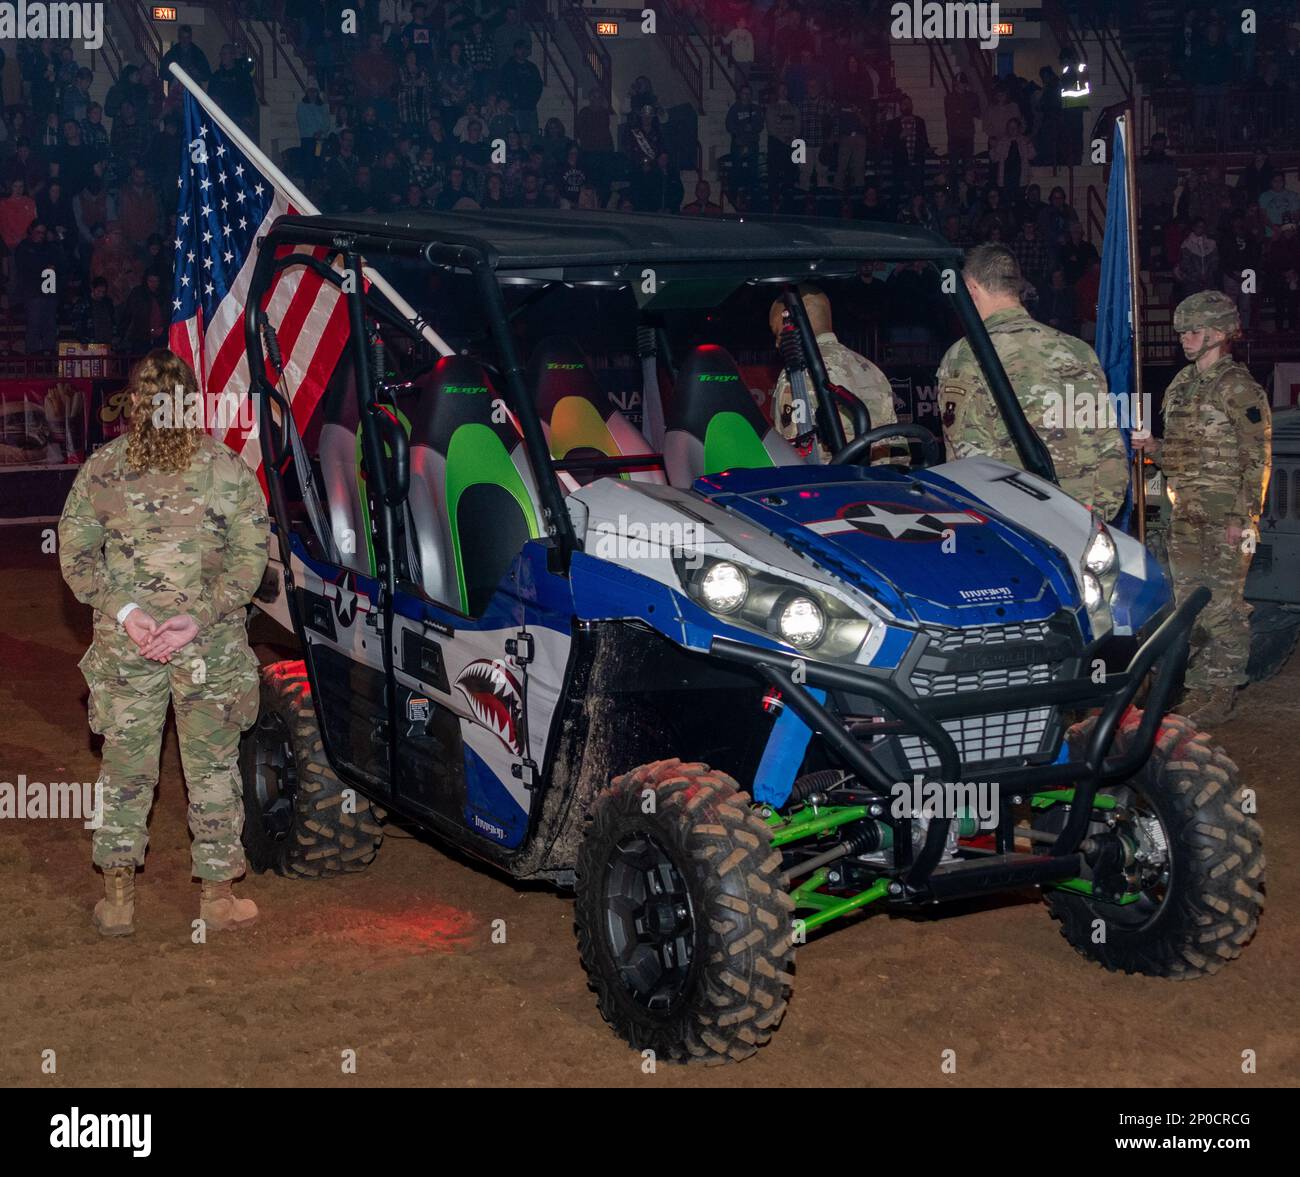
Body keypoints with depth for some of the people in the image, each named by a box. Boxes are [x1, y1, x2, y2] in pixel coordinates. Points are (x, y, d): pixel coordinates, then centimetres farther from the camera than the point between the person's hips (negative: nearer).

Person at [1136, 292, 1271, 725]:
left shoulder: (1237, 386, -9)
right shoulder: (1181, 385, 16)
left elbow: (1255, 457, -13)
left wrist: (1242, 516, -18)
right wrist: (1154, 447, 4)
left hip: (1224, 517, -9)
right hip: (1187, 515, 9)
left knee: (1223, 604, -6)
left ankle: (1221, 693, 0)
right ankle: (1199, 688, 21)